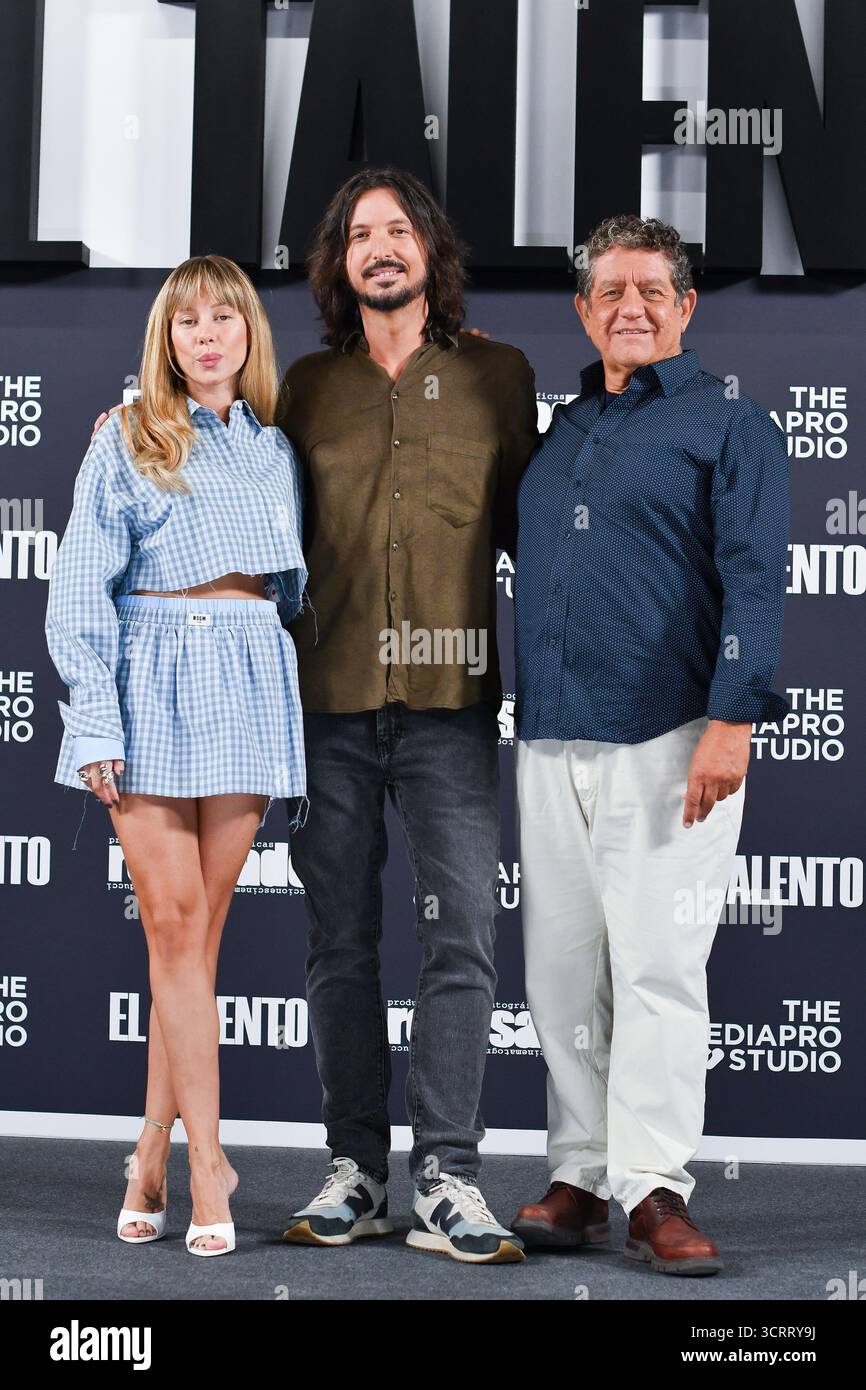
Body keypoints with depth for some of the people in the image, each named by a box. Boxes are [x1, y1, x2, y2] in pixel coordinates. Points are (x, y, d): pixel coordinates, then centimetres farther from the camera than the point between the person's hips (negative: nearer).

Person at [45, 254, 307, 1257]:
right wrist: (95, 722, -9)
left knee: (196, 932, 2)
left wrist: (302, 714, 12)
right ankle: (206, 1163, -6)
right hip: (153, 682, -3)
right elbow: (79, 592, 0)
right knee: (173, 924, -7)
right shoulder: (126, 443, 5)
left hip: (249, 685, 3)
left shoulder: (276, 450, 15)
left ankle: (152, 1162, 7)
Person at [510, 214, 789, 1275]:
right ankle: (580, 1180, 15)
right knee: (561, 969, 7)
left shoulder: (728, 423, 0)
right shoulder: (557, 430, 18)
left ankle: (653, 1190, -3)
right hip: (550, 740, 6)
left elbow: (754, 580, -9)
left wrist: (732, 723, -18)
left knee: (657, 965, -8)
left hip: (667, 738, -6)